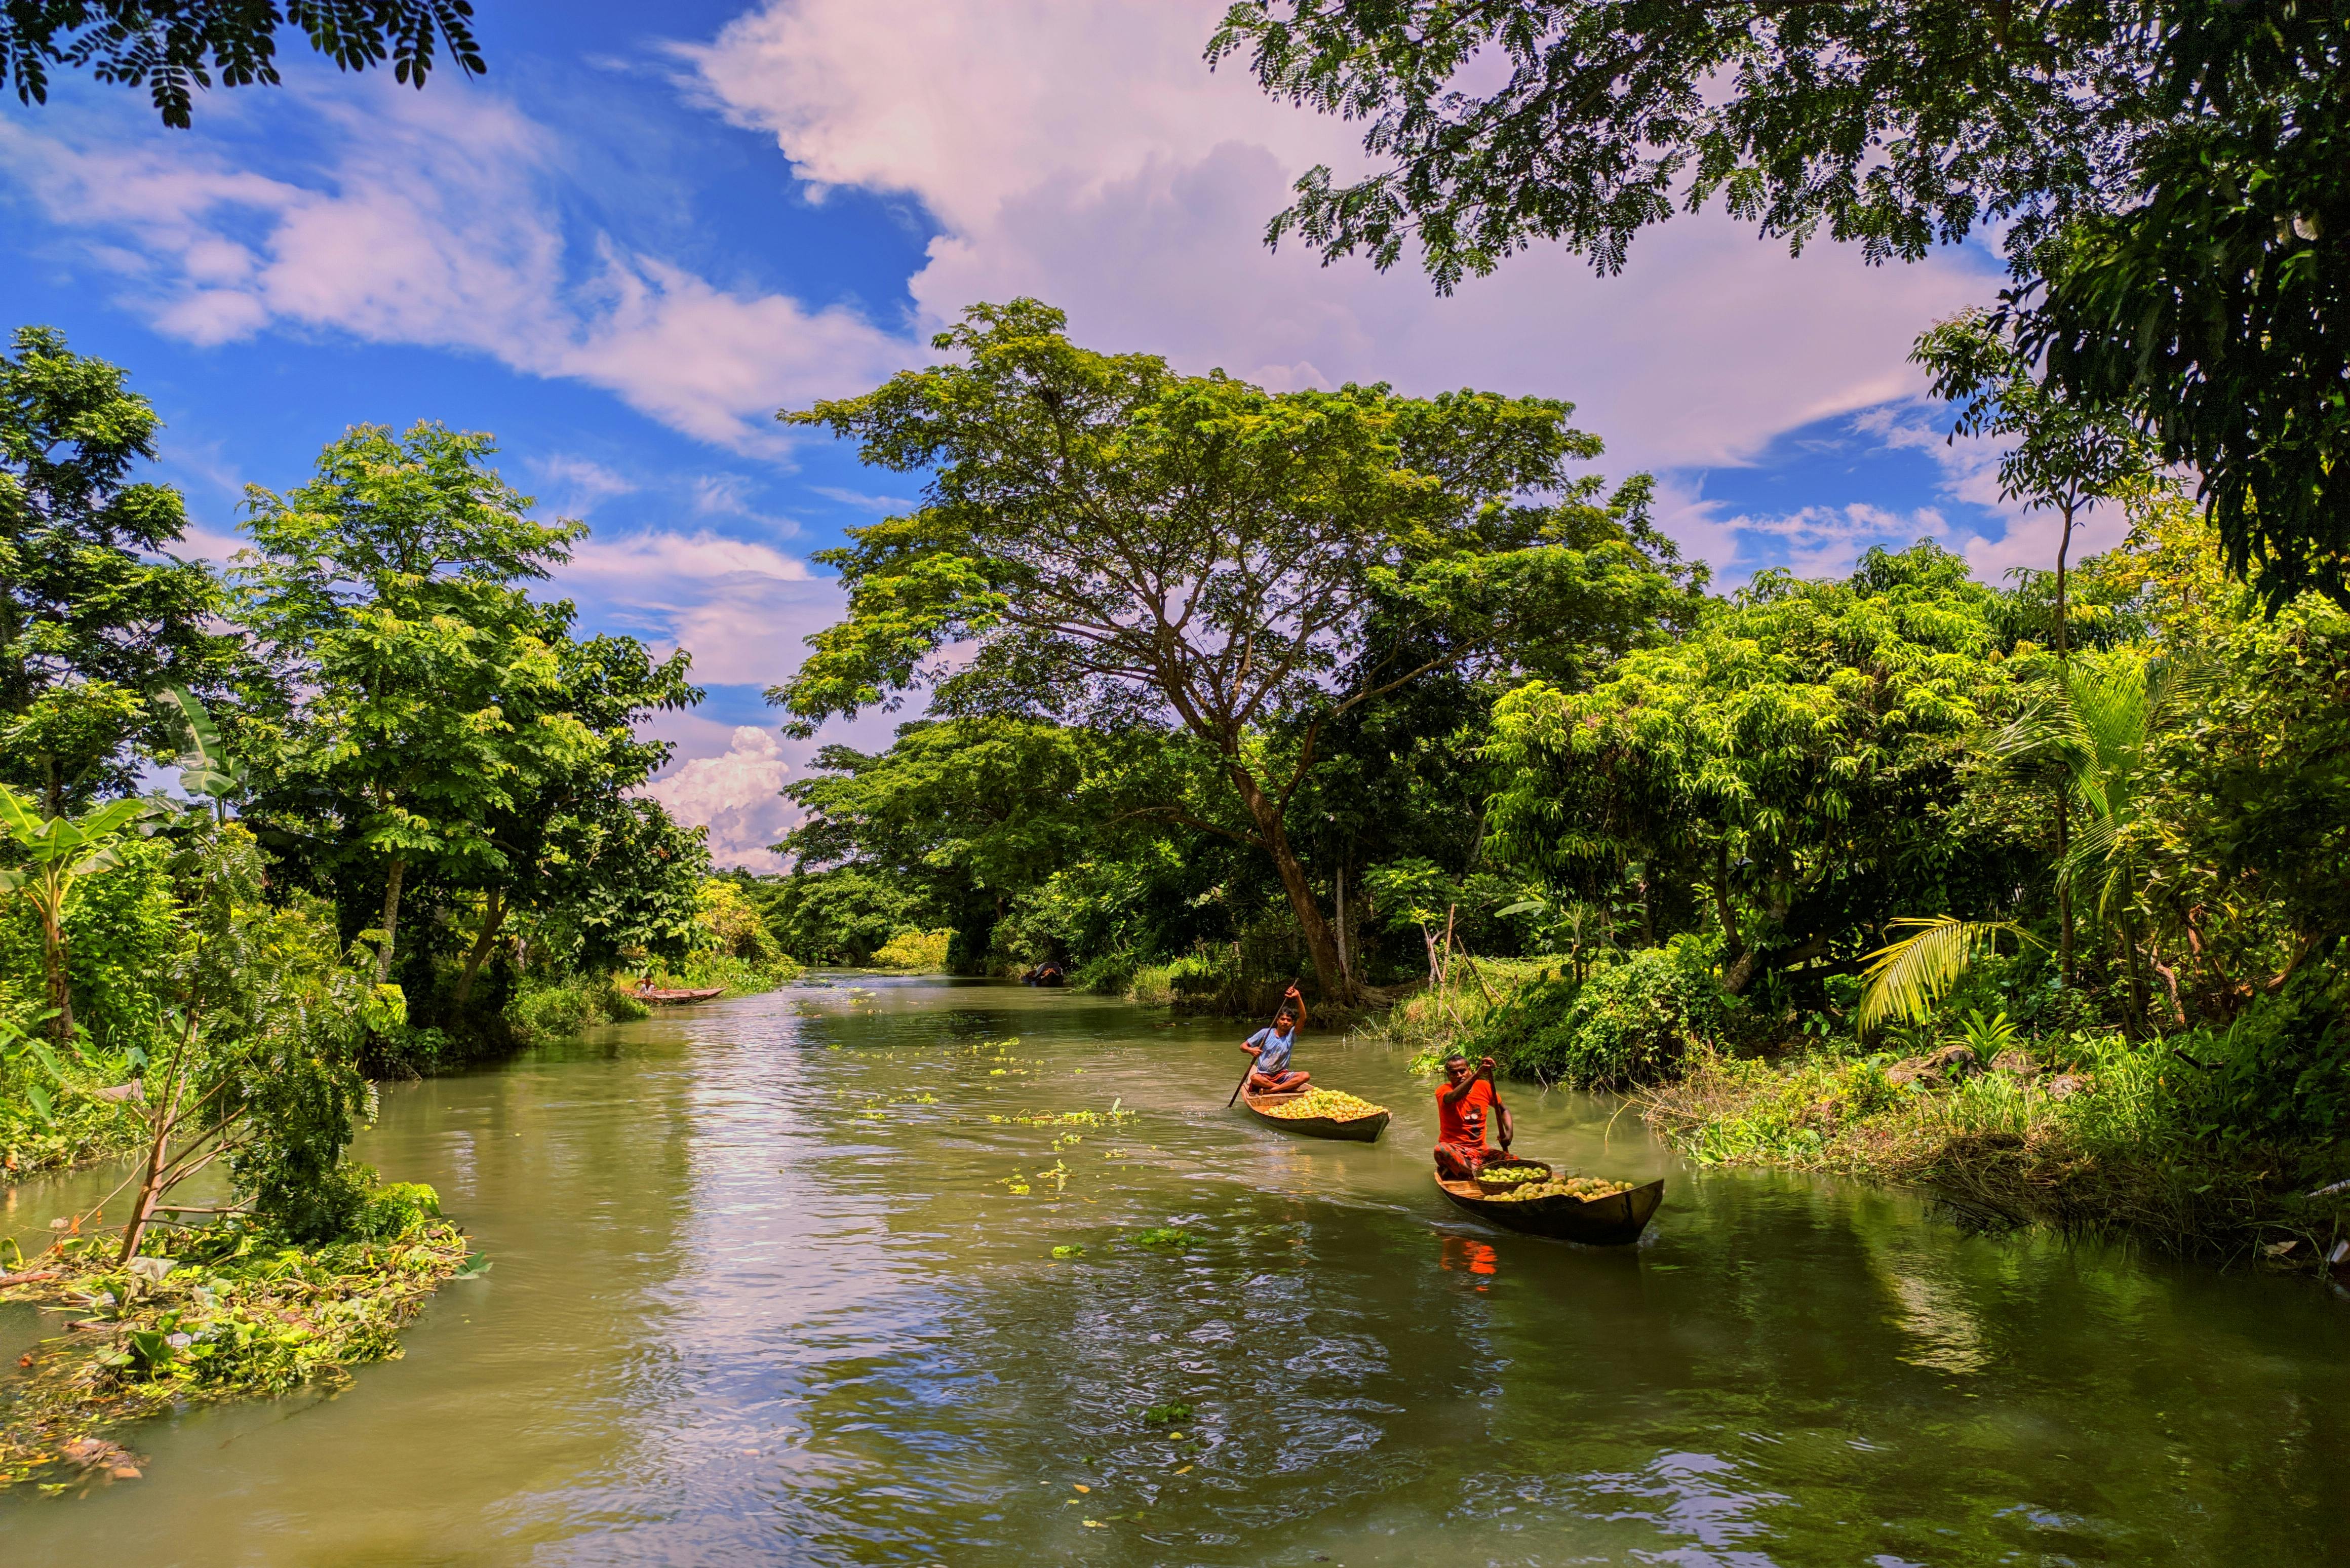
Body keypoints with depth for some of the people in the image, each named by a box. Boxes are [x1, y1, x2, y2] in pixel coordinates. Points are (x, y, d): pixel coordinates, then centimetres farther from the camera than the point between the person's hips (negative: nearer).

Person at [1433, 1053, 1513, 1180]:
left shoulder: (1484, 1087, 4)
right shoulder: (1443, 1091, -8)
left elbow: (1503, 1109, 19)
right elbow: (1453, 1097, -33)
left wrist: (1509, 1132, -1)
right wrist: (1478, 1074, -42)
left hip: (1480, 1150, 5)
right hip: (1454, 1149, -5)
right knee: (1441, 1150, -37)